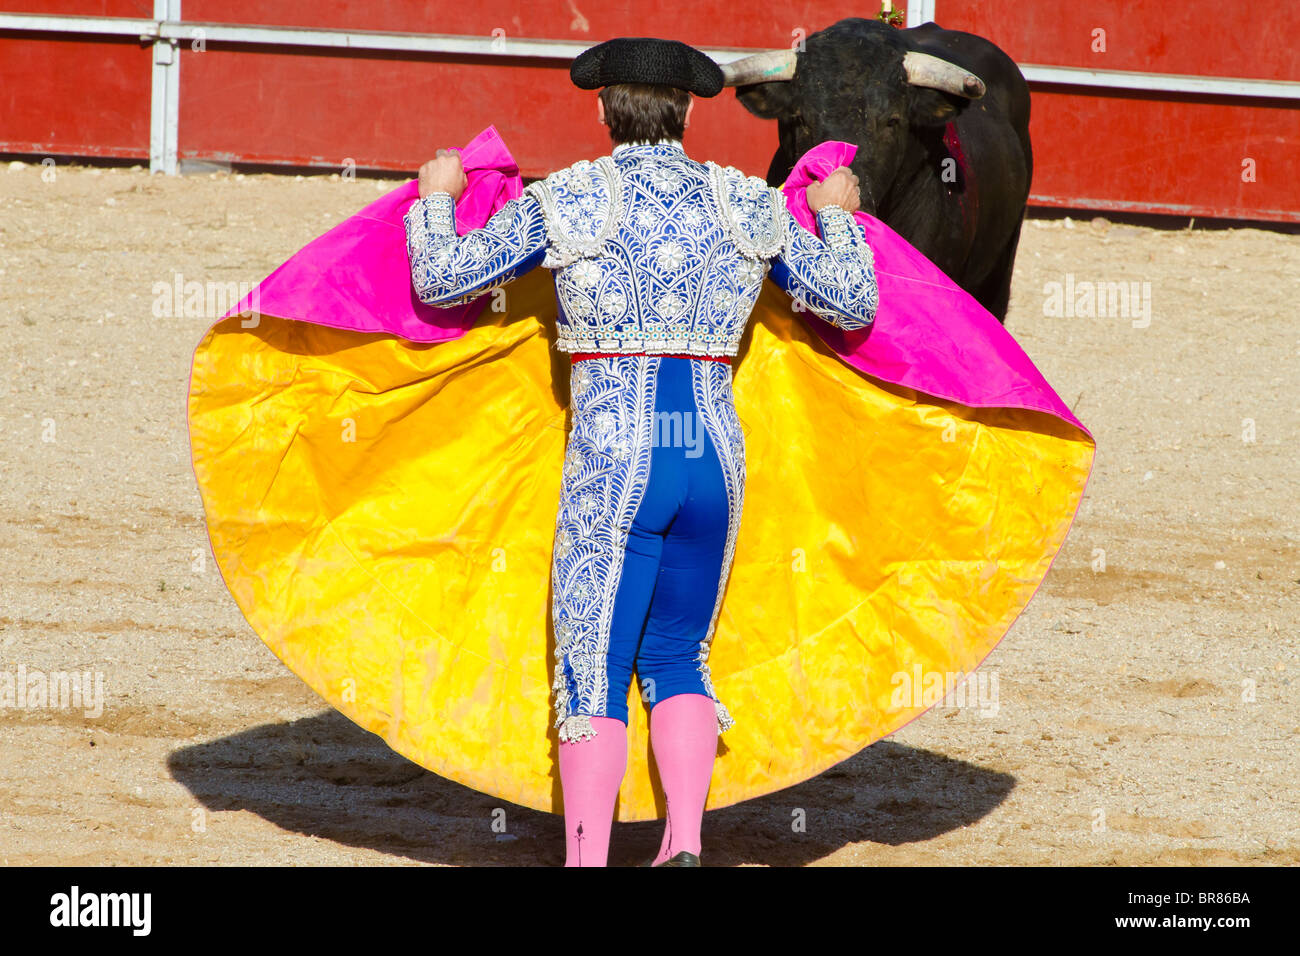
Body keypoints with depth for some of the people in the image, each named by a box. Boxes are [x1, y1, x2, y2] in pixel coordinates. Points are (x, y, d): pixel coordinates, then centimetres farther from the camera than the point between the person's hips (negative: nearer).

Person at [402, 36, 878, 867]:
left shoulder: (565, 203, -3)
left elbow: (441, 279, 3)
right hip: (715, 457, 3)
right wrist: (838, 218, 30)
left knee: (591, 671, 2)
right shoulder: (748, 207, 5)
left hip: (612, 461, -3)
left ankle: (586, 861, -4)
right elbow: (853, 305, 12)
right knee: (679, 659, 17)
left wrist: (437, 198, 23)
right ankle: (684, 845, 4)